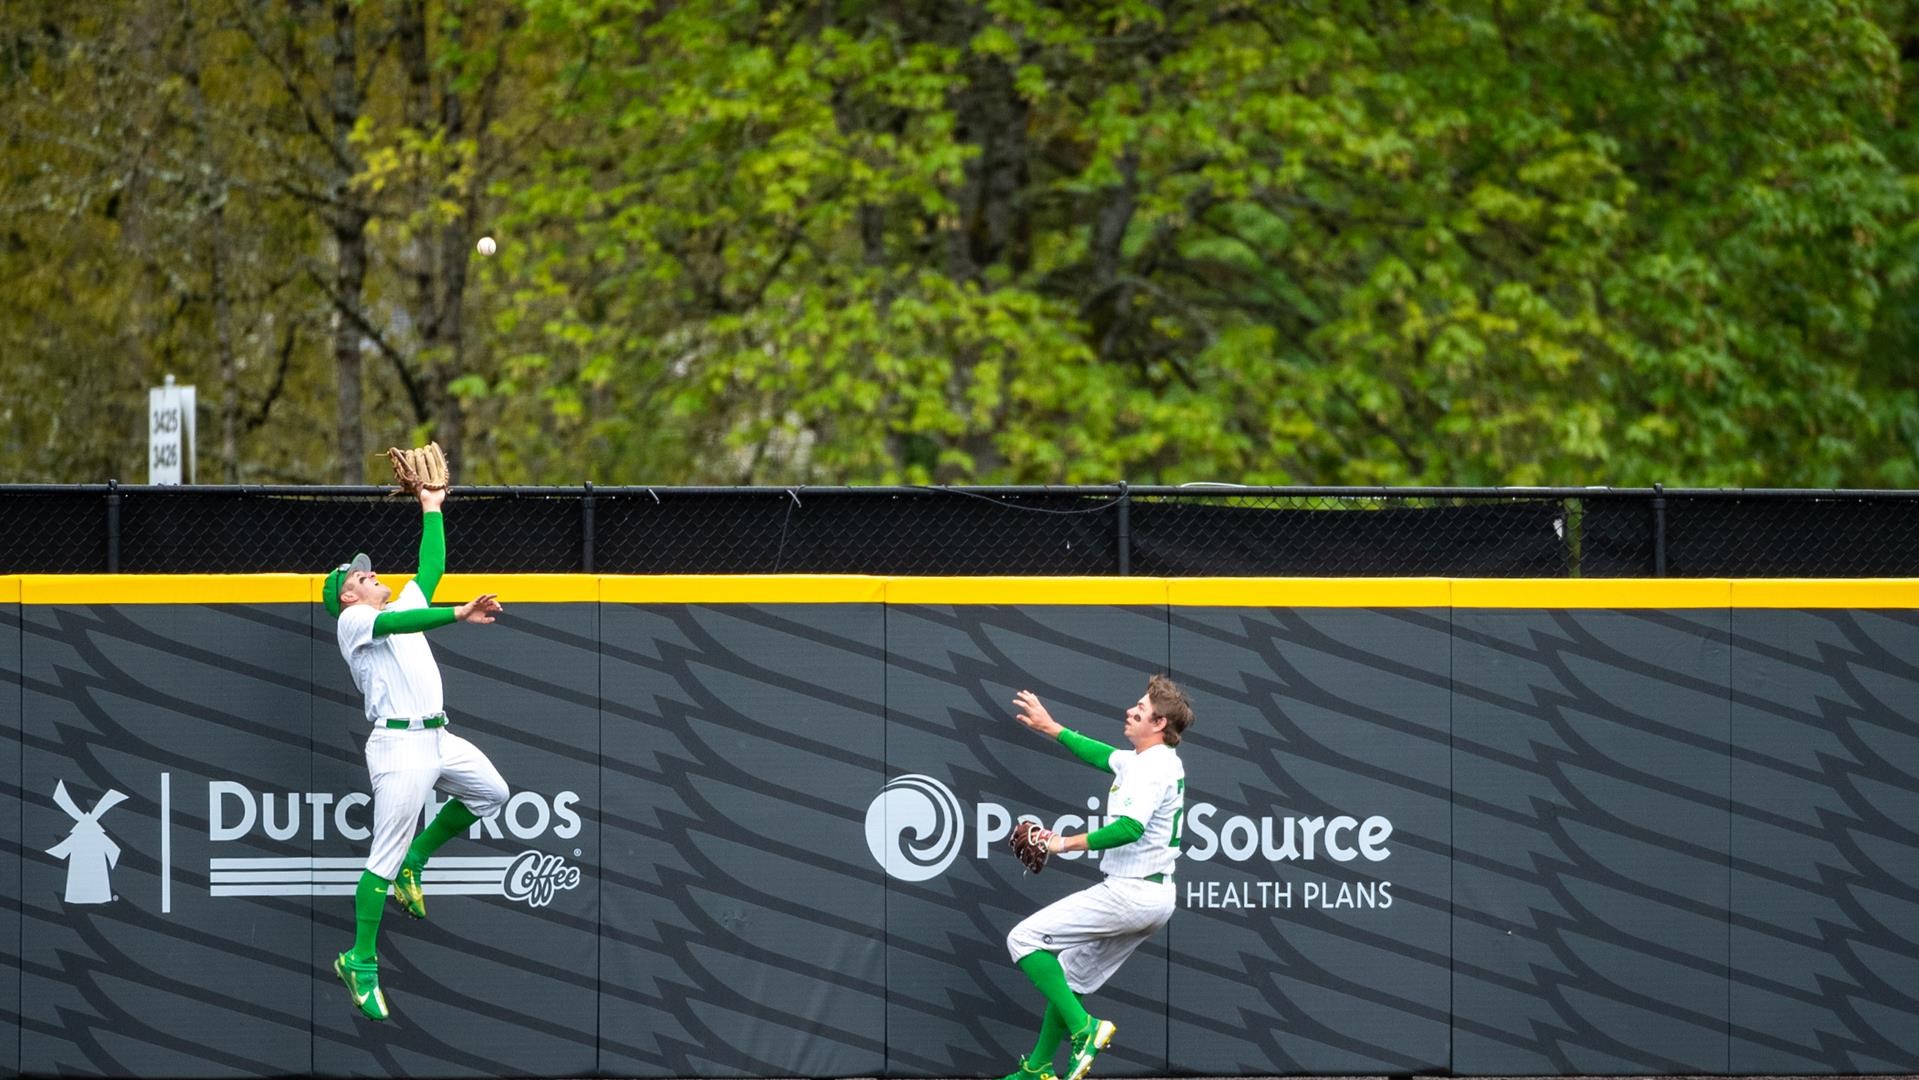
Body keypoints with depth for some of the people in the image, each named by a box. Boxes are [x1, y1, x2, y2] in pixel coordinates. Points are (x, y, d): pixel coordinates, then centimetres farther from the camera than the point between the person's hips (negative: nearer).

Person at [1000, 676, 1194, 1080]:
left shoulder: (1151, 769, -17)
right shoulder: (1152, 761, 14)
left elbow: (1130, 828, -31)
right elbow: (1102, 756, 33)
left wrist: (1069, 844, -23)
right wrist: (1051, 727, 39)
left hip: (1131, 893, -10)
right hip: (1157, 896, 10)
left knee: (1024, 939, -10)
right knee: (1067, 976, 21)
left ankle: (1083, 1028, -16)